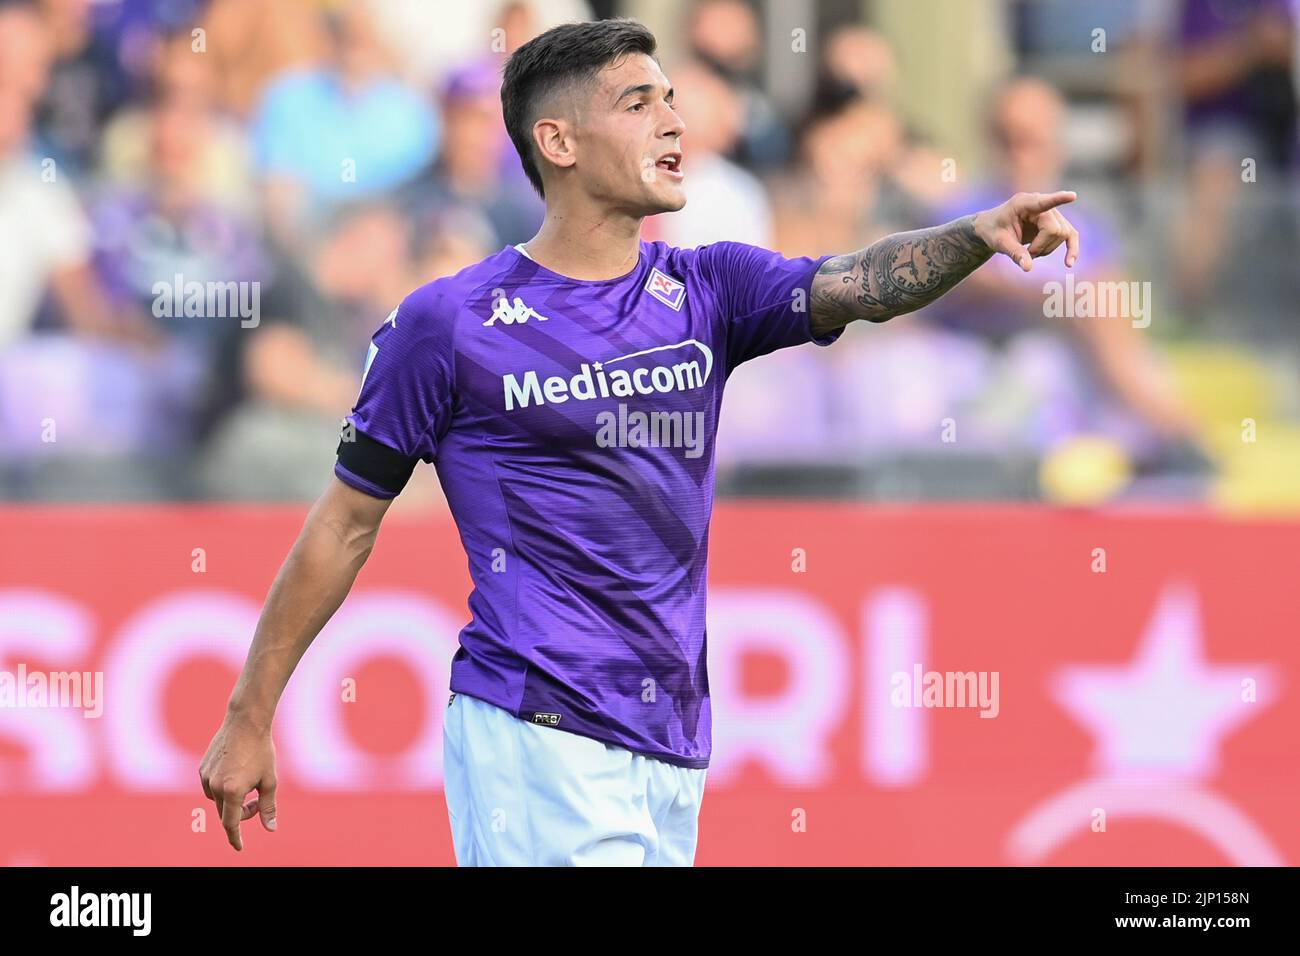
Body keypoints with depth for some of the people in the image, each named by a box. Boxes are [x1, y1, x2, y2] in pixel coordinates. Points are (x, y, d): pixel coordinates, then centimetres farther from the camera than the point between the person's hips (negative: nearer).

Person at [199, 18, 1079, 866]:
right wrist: (249, 720, 5)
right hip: (536, 739, -5)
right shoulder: (448, 323, -3)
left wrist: (978, 234, -30)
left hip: (672, 747, 5)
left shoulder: (708, 291, 10)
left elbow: (862, 284, -8)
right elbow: (346, 522, 3)